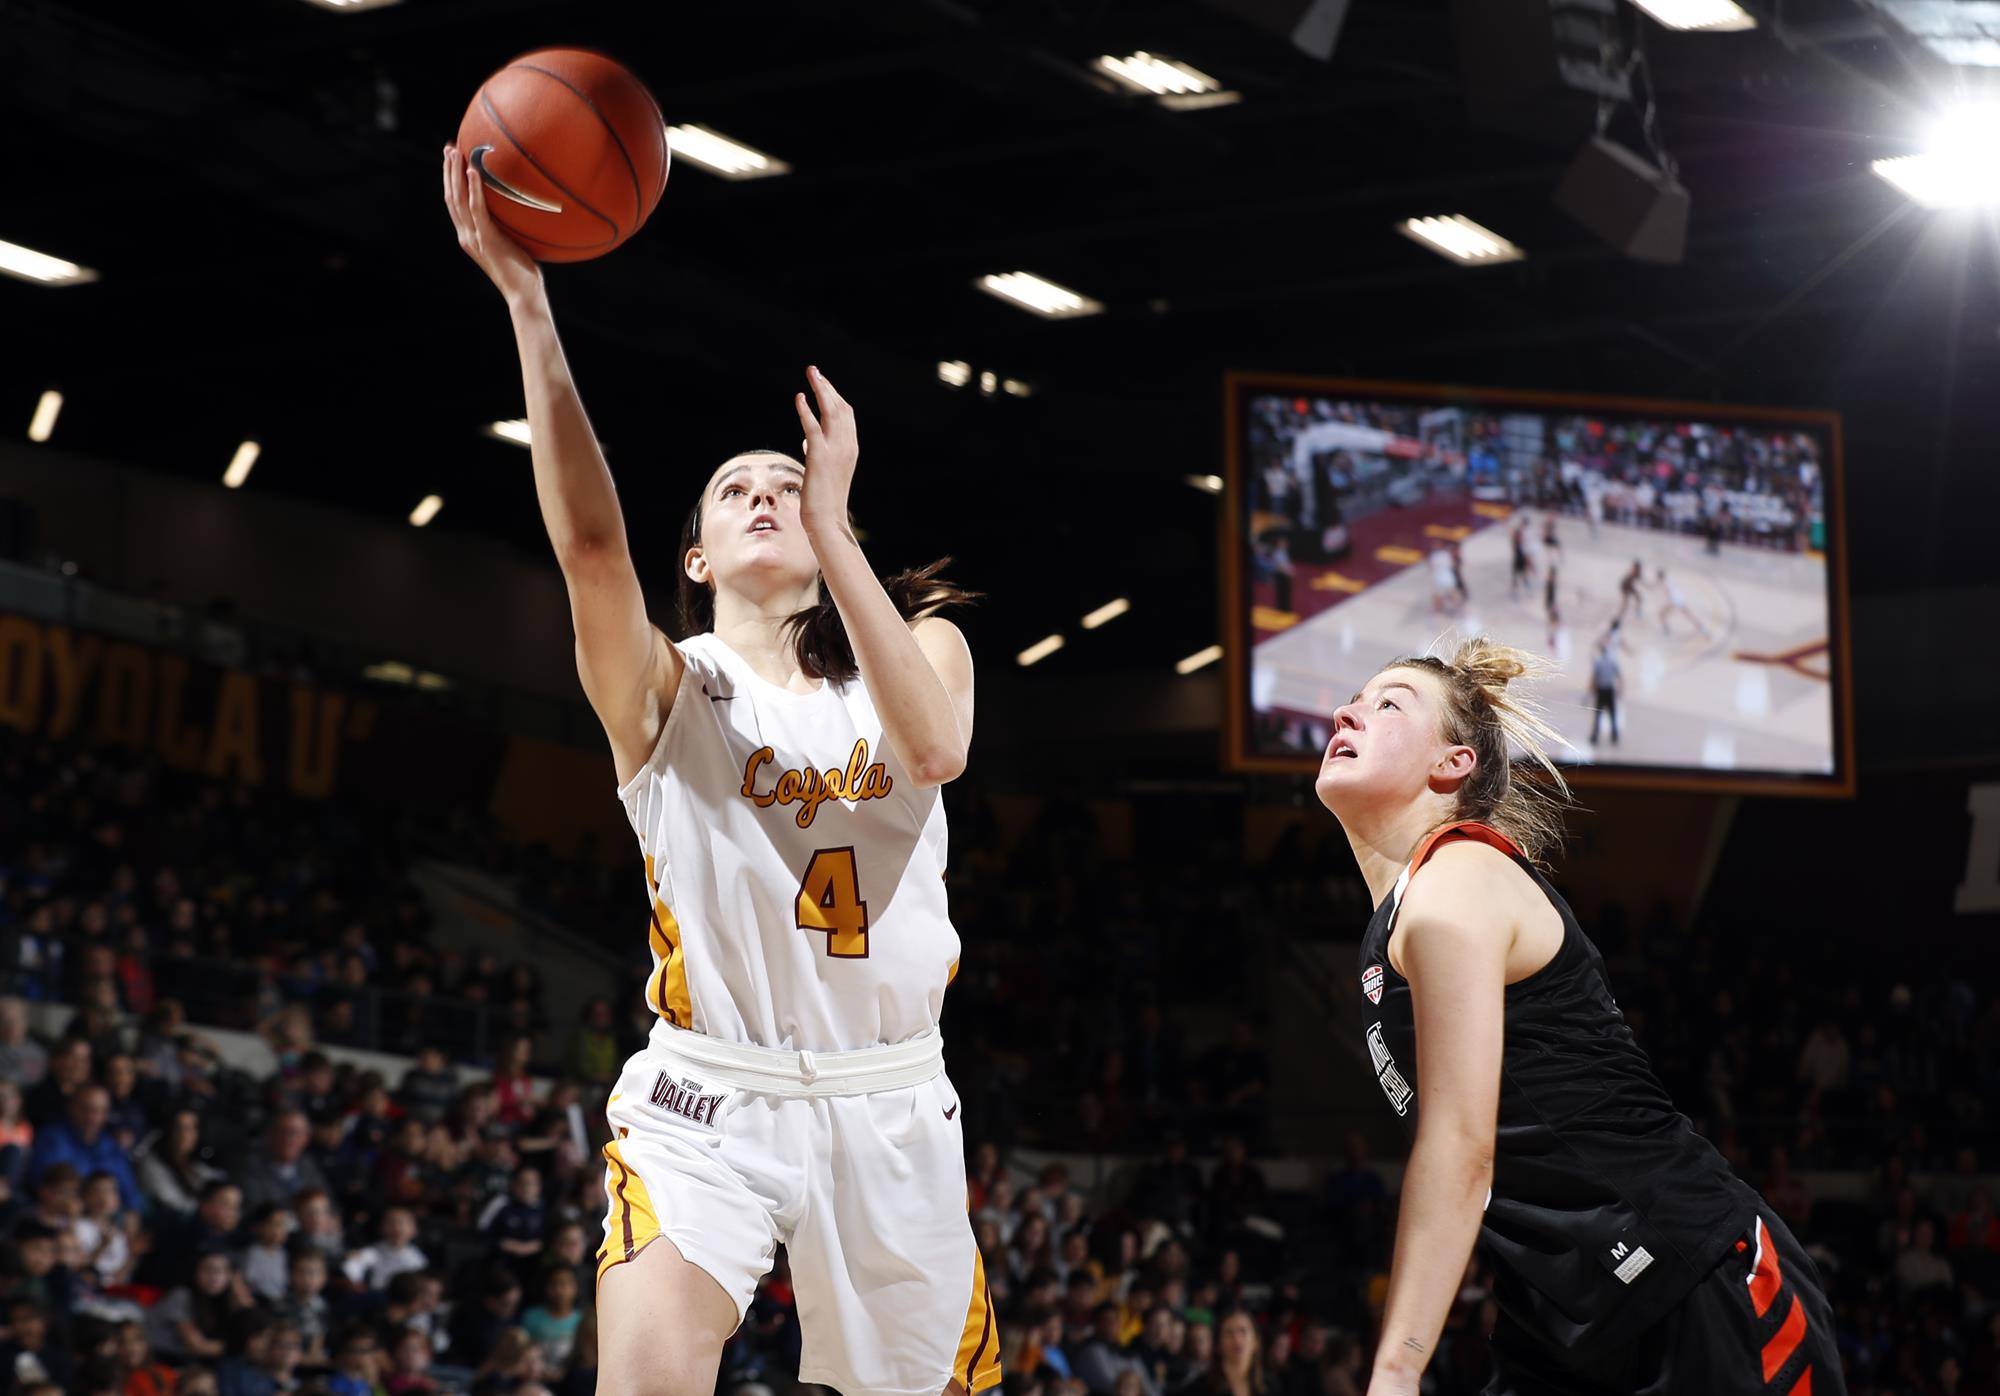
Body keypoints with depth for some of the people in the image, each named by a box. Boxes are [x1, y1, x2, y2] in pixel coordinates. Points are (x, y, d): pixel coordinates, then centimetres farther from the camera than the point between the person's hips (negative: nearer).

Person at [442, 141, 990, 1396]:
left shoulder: (919, 646, 9)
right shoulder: (668, 684, 2)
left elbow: (935, 746, -16)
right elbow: (591, 546, -19)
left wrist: (833, 527, -17)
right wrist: (526, 301, -30)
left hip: (888, 1099, 3)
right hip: (709, 1096, -3)